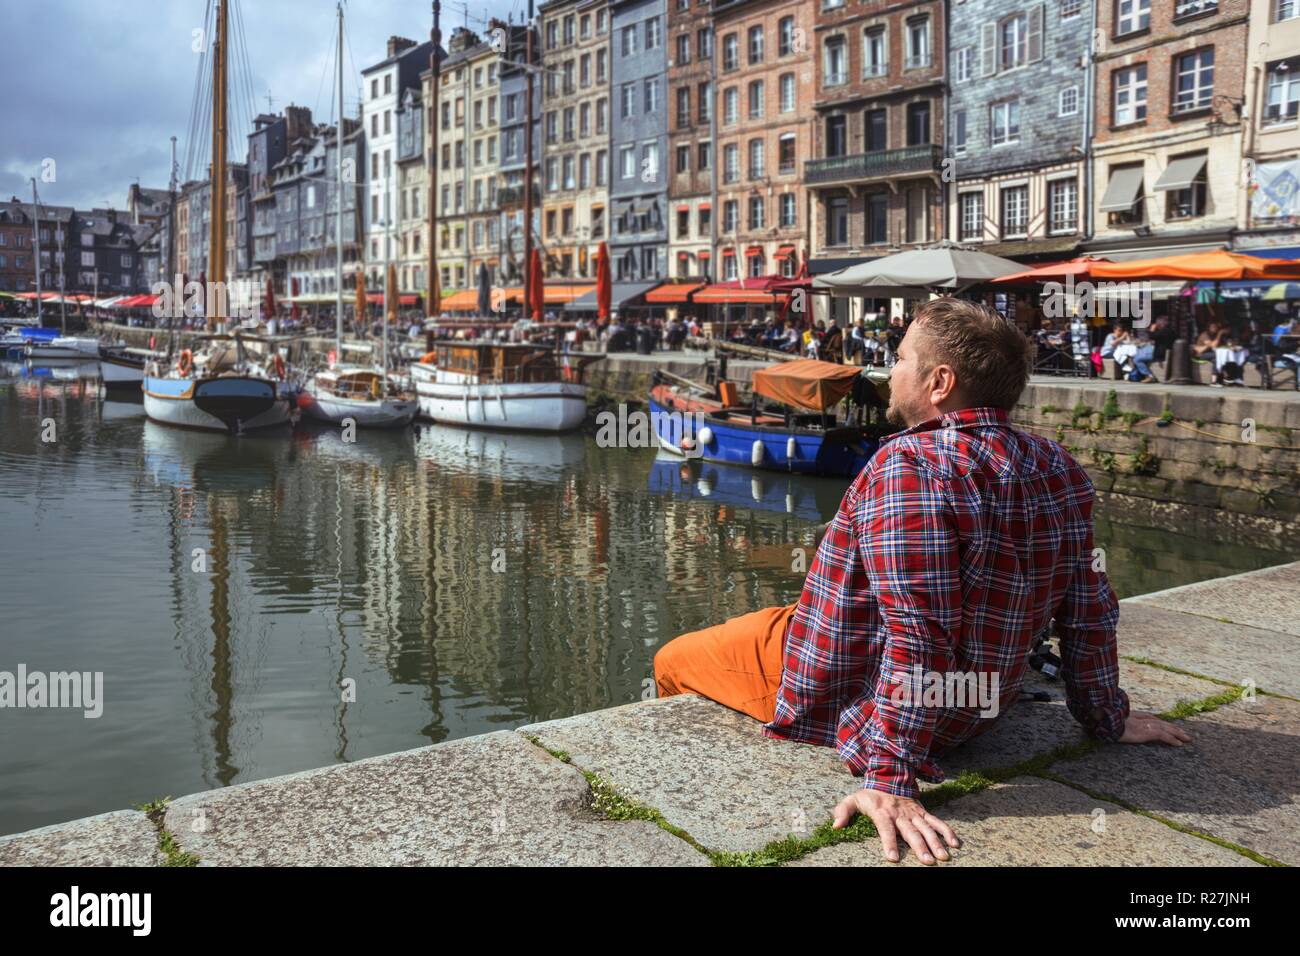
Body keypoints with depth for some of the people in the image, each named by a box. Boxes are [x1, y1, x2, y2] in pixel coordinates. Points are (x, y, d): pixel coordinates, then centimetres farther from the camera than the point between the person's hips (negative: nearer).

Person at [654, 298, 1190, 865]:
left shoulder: (911, 465, -29)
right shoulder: (1057, 468, -5)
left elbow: (918, 634, -35)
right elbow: (1090, 612, 0)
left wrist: (890, 777, -32)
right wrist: (1108, 720, 13)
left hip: (862, 702, -8)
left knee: (674, 660, 14)